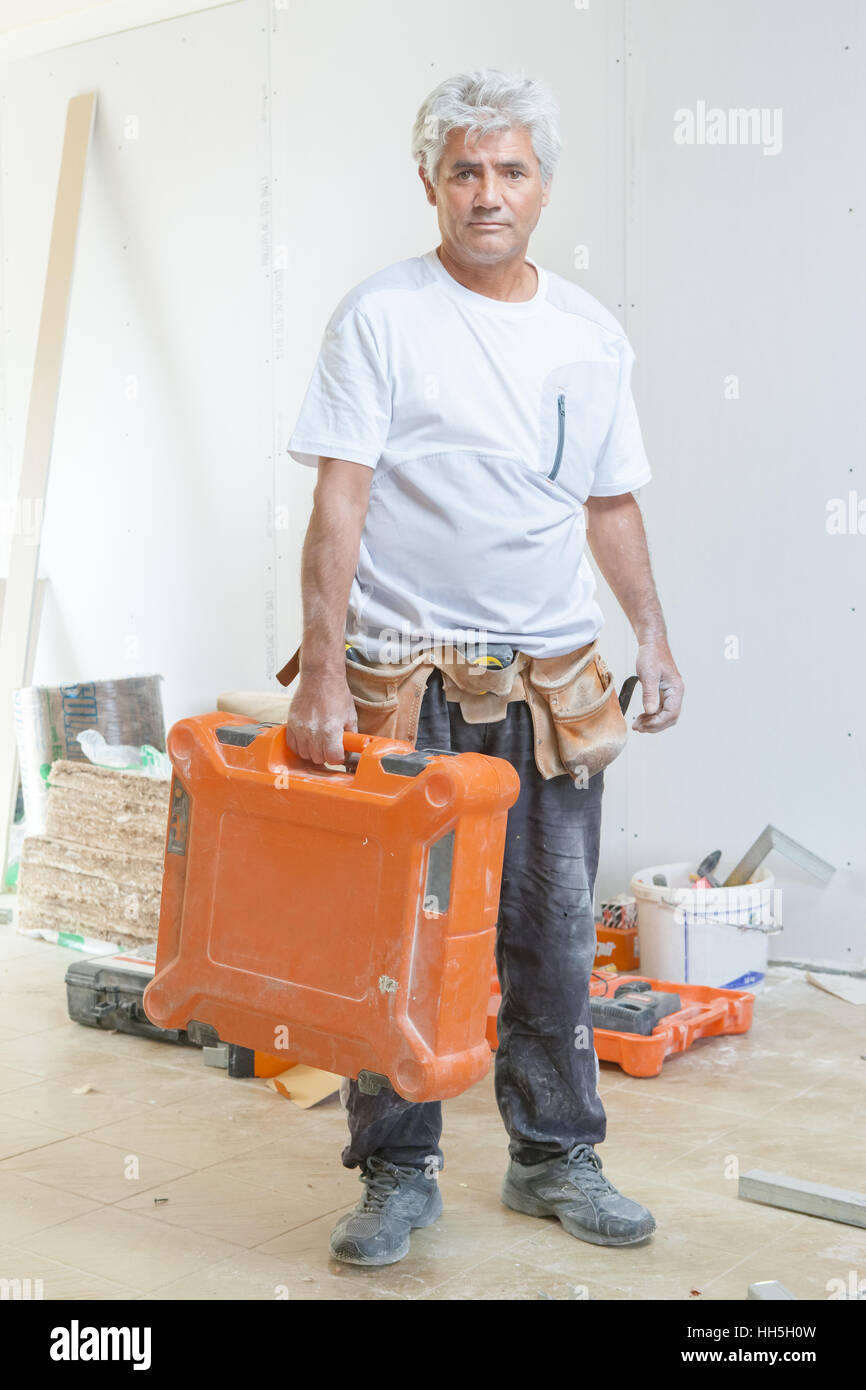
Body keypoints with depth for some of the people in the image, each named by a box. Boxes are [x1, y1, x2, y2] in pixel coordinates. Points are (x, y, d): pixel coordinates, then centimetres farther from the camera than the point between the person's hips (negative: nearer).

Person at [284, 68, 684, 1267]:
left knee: (555, 932, 9)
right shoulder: (381, 316, -4)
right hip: (407, 673, -4)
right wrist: (323, 672, -17)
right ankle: (398, 1171, 18)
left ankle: (556, 1158, 25)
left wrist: (654, 634, 7)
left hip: (553, 676, 4)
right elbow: (339, 501, -10)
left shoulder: (592, 334, 10)